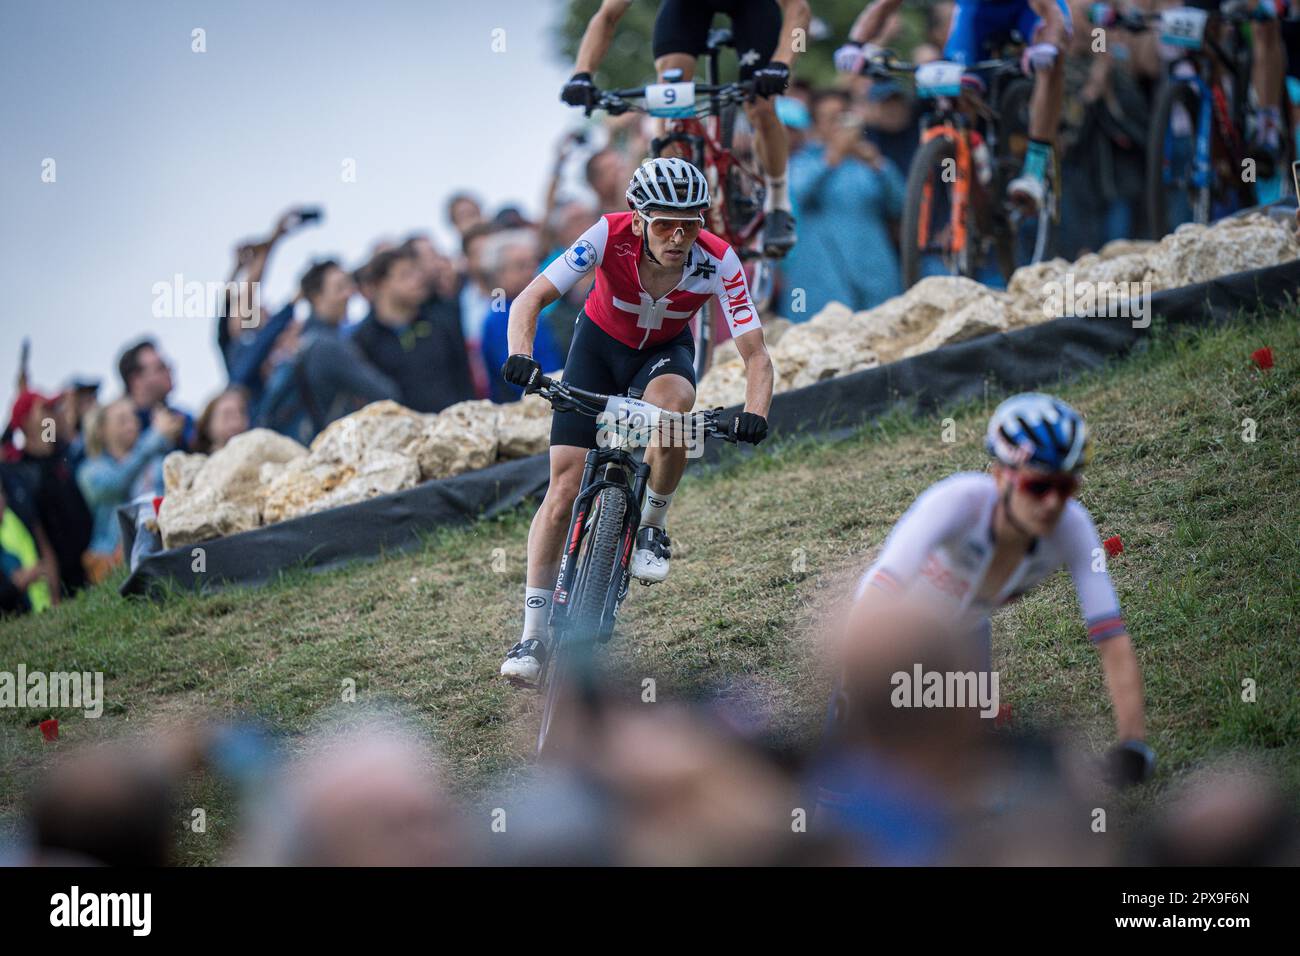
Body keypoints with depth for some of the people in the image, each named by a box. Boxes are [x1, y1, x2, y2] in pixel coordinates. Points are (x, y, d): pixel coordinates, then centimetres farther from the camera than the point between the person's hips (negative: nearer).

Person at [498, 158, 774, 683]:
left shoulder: (718, 263, -30)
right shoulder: (610, 236, -32)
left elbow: (755, 354, -31)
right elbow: (531, 298, -33)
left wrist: (754, 412, -50)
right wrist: (520, 355, -51)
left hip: (666, 352, 0)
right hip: (600, 344, 0)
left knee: (672, 402, -38)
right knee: (565, 488, -9)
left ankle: (653, 526, -11)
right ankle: (534, 634, 0)